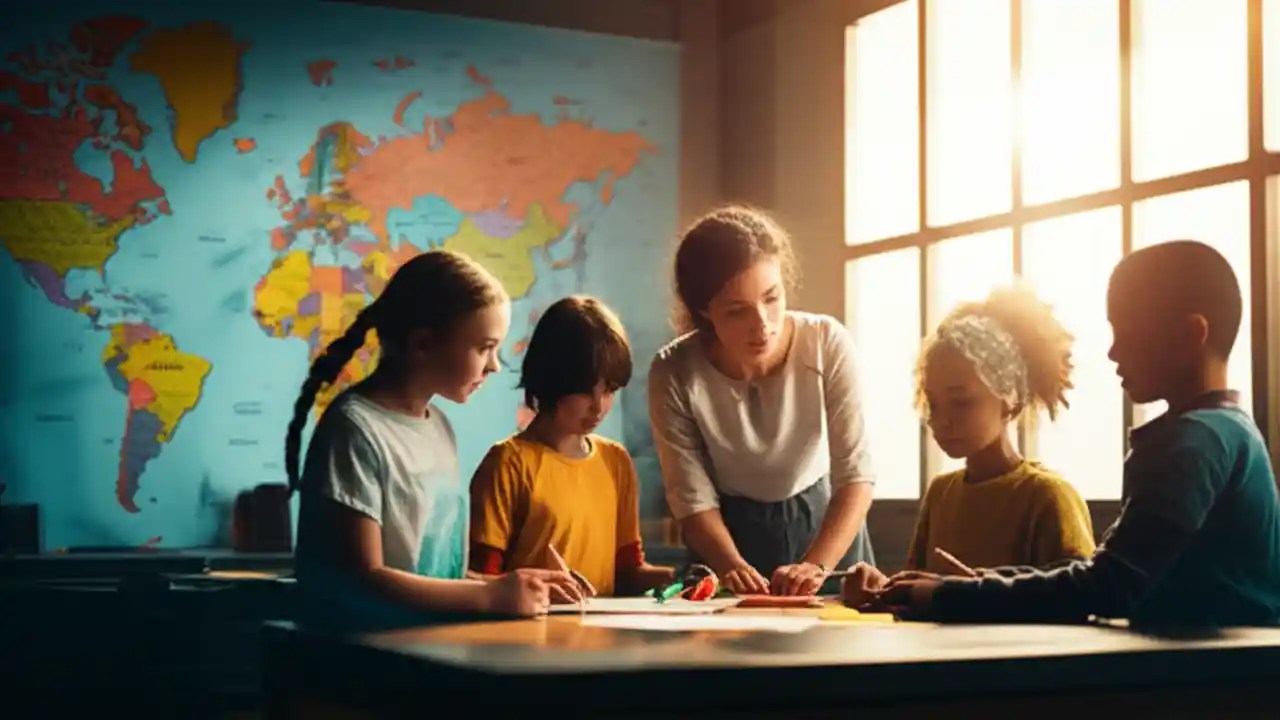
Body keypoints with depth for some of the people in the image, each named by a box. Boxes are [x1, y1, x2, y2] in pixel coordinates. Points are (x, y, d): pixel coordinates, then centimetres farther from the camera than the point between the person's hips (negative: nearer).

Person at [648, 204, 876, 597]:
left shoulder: (828, 344, -20)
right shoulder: (674, 374, -20)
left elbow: (855, 474, -19)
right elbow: (694, 500, -15)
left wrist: (816, 565, -34)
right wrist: (733, 565, -33)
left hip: (826, 523, 0)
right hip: (732, 533, 0)